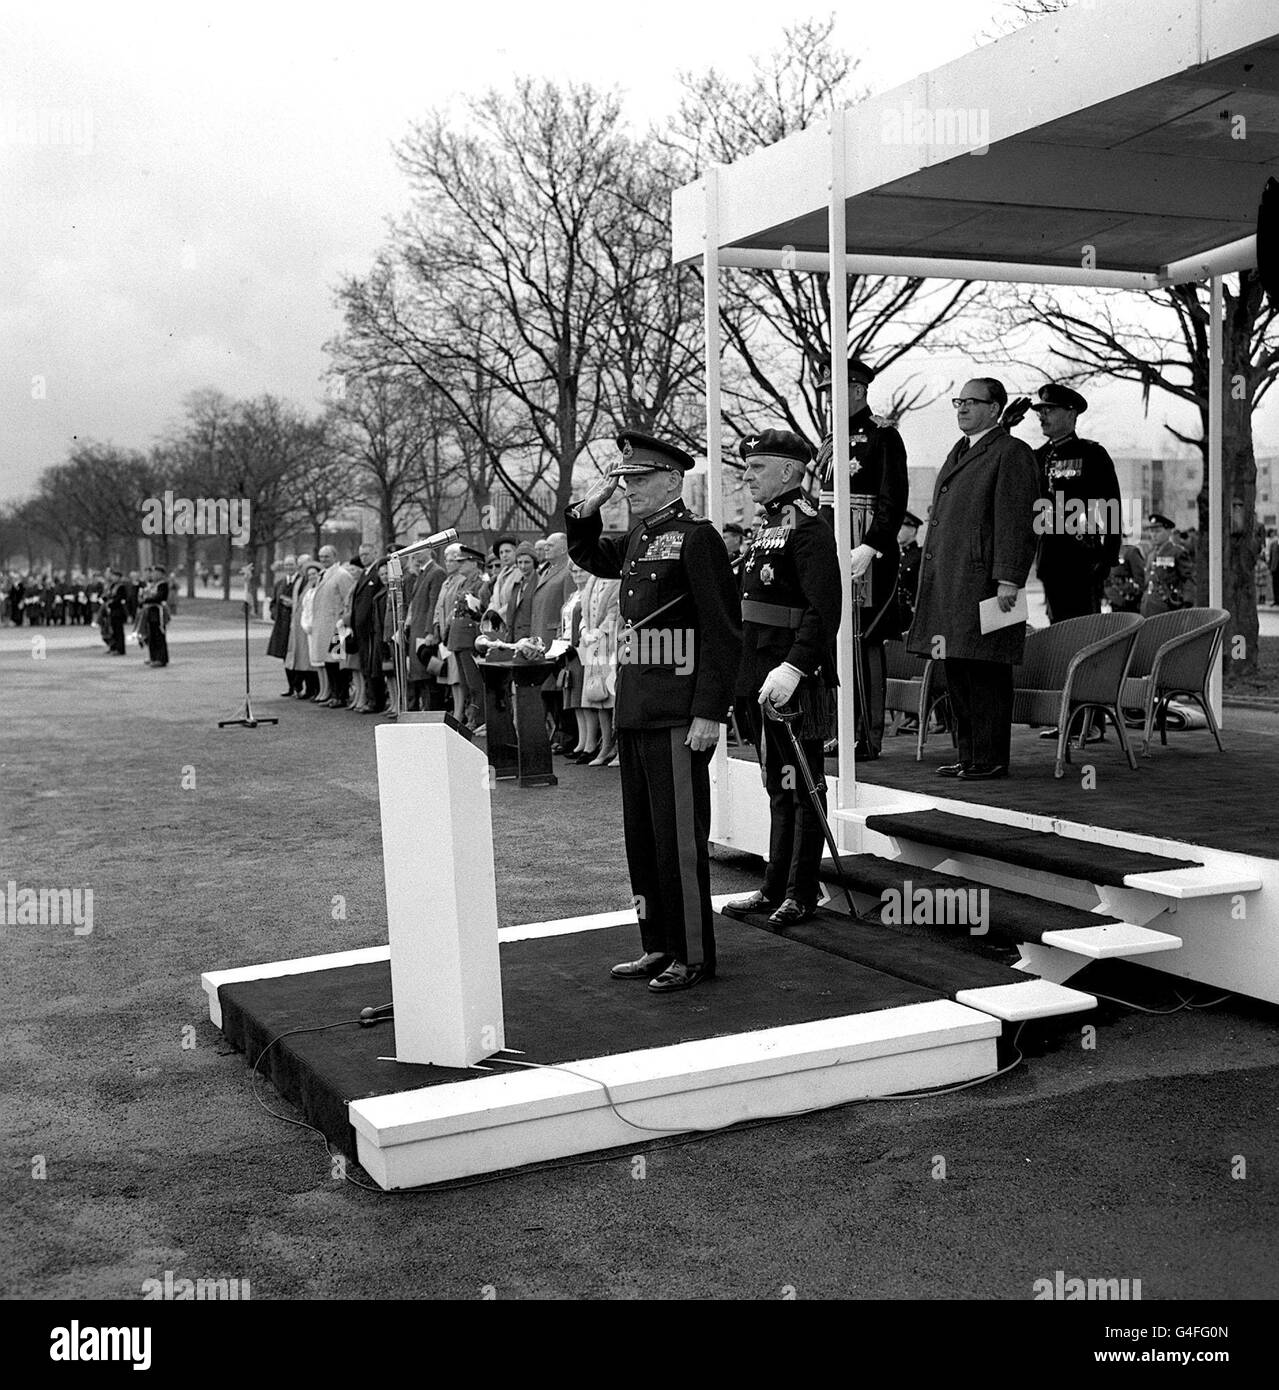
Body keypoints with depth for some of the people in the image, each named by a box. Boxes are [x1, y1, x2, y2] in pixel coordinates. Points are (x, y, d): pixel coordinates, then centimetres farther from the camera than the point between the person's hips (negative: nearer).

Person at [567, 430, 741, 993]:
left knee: (679, 836, -2)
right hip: (634, 711, 9)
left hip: (677, 715, -8)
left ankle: (693, 956, 9)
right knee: (641, 836, 13)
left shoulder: (697, 537, -10)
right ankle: (658, 947, 24)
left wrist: (709, 713, -19)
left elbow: (724, 633, -14)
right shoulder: (638, 539, 14)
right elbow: (588, 557, 35)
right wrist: (587, 507, 15)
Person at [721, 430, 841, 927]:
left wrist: (793, 668, -29)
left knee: (801, 788, -1)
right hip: (759, 680, 10)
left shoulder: (808, 529, -12)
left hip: (794, 682, -10)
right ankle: (776, 888, 23)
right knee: (779, 789, 15)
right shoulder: (767, 528, 18)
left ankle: (802, 894, 7)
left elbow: (825, 610, -22)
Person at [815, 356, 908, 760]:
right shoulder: (831, 439, 18)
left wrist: (869, 548, -23)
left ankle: (869, 737, 0)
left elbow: (893, 500, -14)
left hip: (864, 555, -8)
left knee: (864, 643, -6)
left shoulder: (882, 436, -7)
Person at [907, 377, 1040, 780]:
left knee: (985, 671, -6)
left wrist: (1008, 581, -19)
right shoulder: (958, 453, 22)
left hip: (981, 578, -9)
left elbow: (1016, 523, -13)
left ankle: (991, 758, 0)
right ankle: (968, 754, 19)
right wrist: (930, 577, 21)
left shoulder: (1012, 454, -6)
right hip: (947, 580, 9)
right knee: (956, 671, 11)